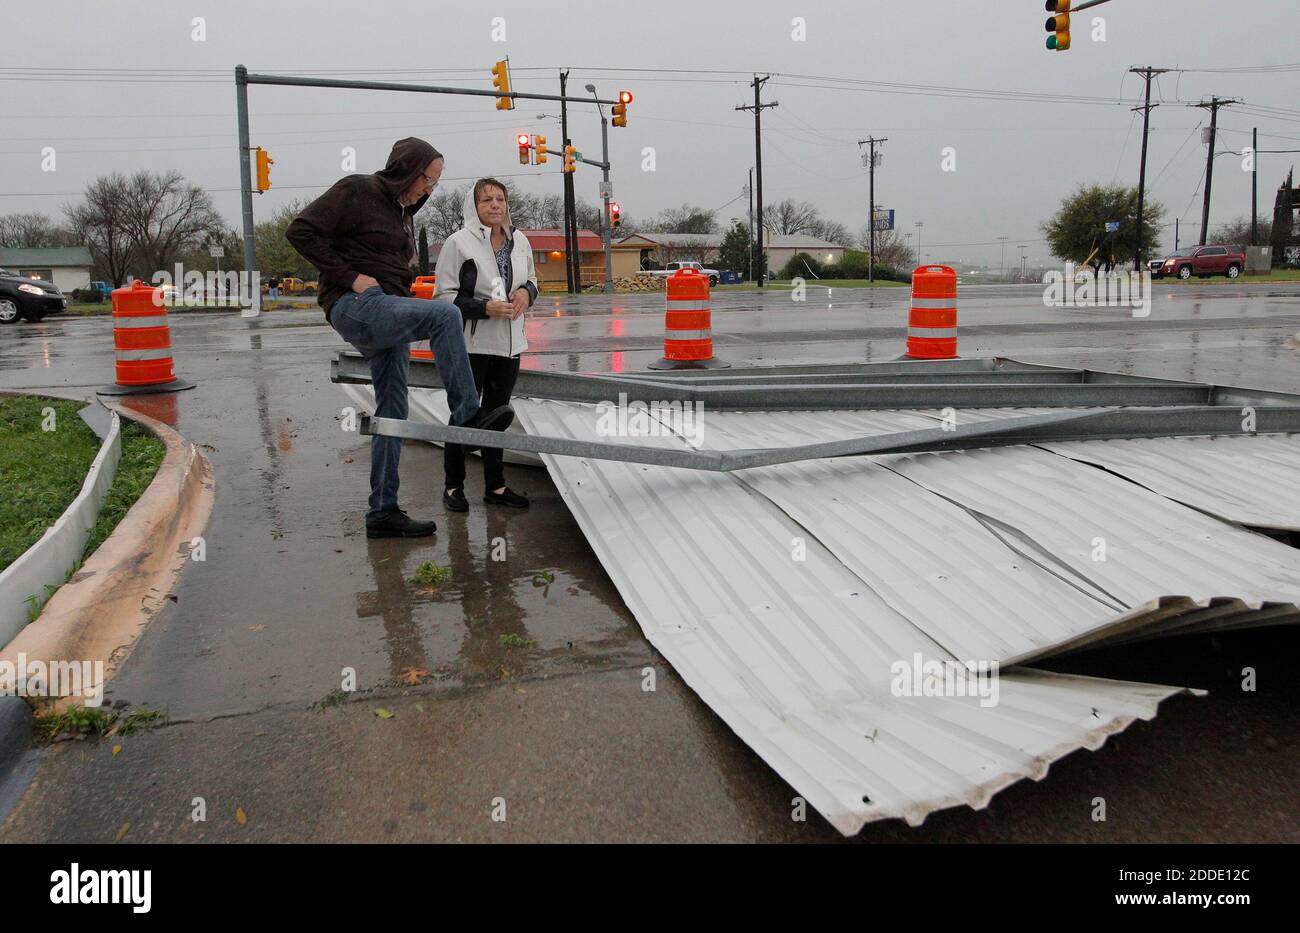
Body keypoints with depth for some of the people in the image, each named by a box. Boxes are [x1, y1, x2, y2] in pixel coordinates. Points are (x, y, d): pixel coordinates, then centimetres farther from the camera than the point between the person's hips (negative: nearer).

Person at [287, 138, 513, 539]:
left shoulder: (402, 212, 23)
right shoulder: (356, 191, -3)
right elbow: (301, 231, -11)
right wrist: (350, 277, -16)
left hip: (387, 314, 9)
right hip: (356, 306, -9)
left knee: (392, 414, 5)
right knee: (444, 315, -30)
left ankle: (383, 511, 10)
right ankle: (467, 414, -25)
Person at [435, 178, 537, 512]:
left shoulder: (519, 241, 9)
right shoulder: (458, 242, -9)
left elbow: (532, 279, 22)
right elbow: (445, 295, -10)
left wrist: (526, 292, -2)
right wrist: (485, 308, -21)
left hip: (509, 343, 6)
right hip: (472, 344, -6)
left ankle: (495, 486, 23)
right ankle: (453, 486, 15)